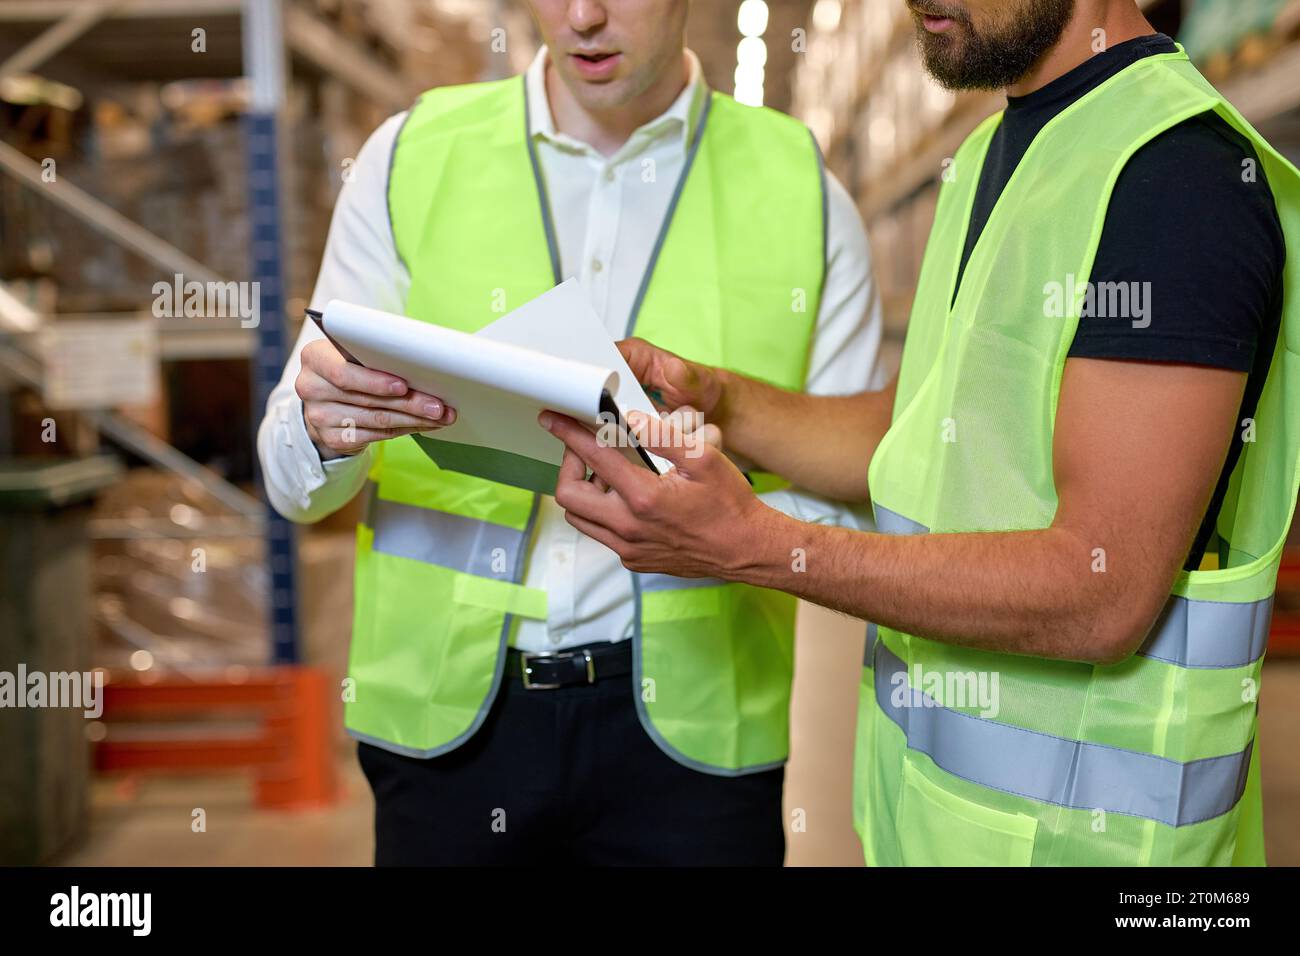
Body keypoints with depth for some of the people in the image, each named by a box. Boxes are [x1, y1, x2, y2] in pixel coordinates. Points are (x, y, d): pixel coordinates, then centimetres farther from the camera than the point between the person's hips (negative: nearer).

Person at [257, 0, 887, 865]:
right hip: (446, 708, 1)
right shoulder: (410, 159, 0)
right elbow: (297, 485, 0)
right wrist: (326, 428, -23)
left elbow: (851, 498, -1)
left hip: (689, 721, -1)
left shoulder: (804, 197, -1)